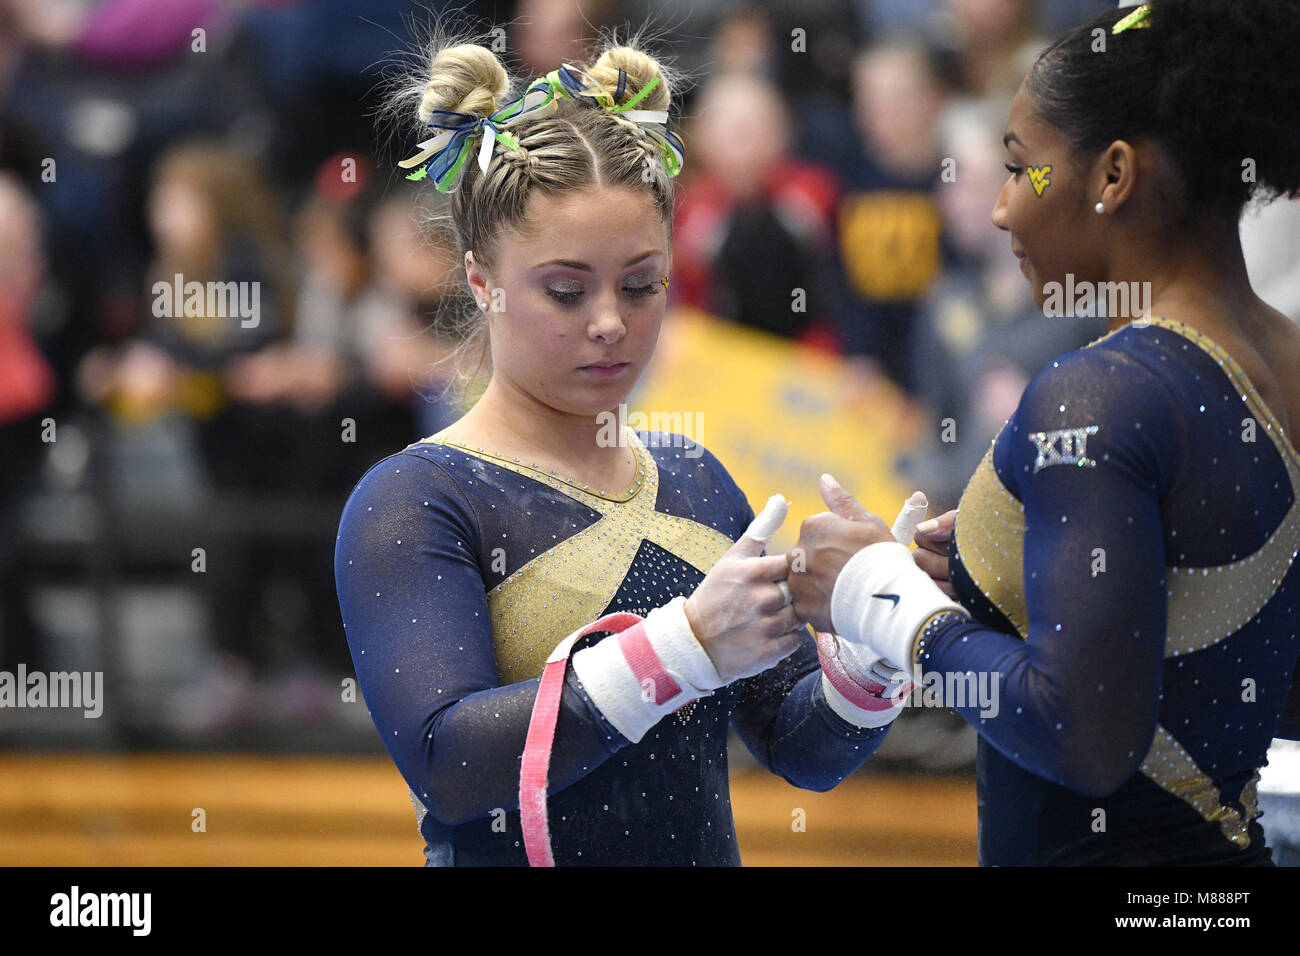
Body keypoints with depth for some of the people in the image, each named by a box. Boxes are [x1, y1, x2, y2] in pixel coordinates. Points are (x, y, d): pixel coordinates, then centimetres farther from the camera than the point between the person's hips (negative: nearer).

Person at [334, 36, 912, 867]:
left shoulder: (695, 482, 5)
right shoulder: (408, 506, -11)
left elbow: (805, 752, 5)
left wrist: (867, 657, -15)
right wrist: (688, 645, -30)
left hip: (702, 851, 5)